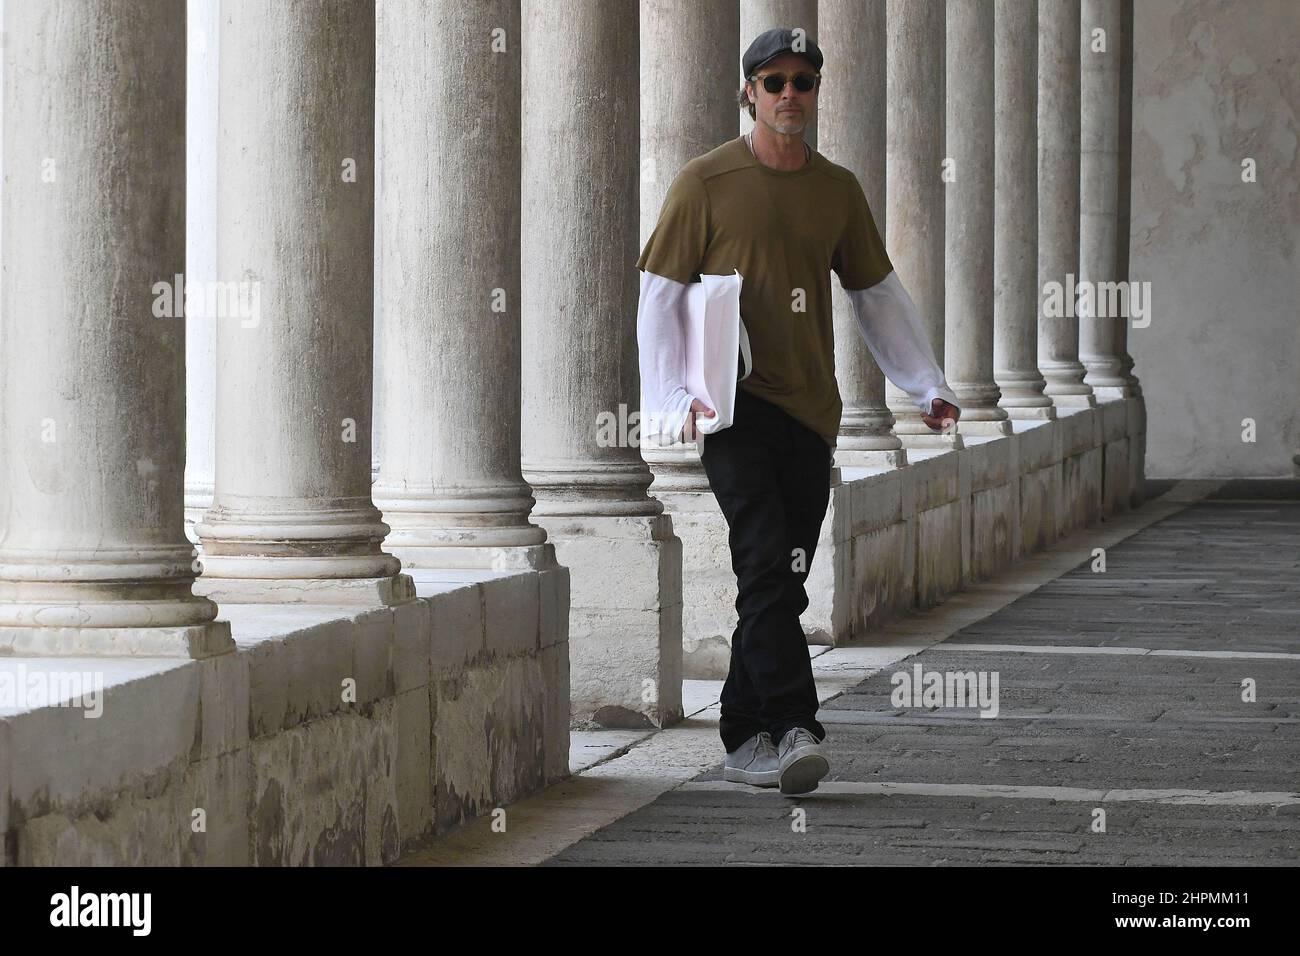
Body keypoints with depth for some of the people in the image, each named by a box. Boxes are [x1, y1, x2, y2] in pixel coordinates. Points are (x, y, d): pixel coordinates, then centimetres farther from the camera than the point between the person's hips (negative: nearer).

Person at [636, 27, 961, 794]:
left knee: (782, 581, 5)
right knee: (766, 561, -18)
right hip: (737, 406, -5)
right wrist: (675, 398, -12)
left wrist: (927, 385, 17)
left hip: (810, 412, 5)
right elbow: (661, 295, -1)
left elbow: (880, 295, 22)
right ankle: (793, 727, -22)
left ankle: (746, 737, 13)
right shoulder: (707, 183, -1)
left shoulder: (838, 190, 13)